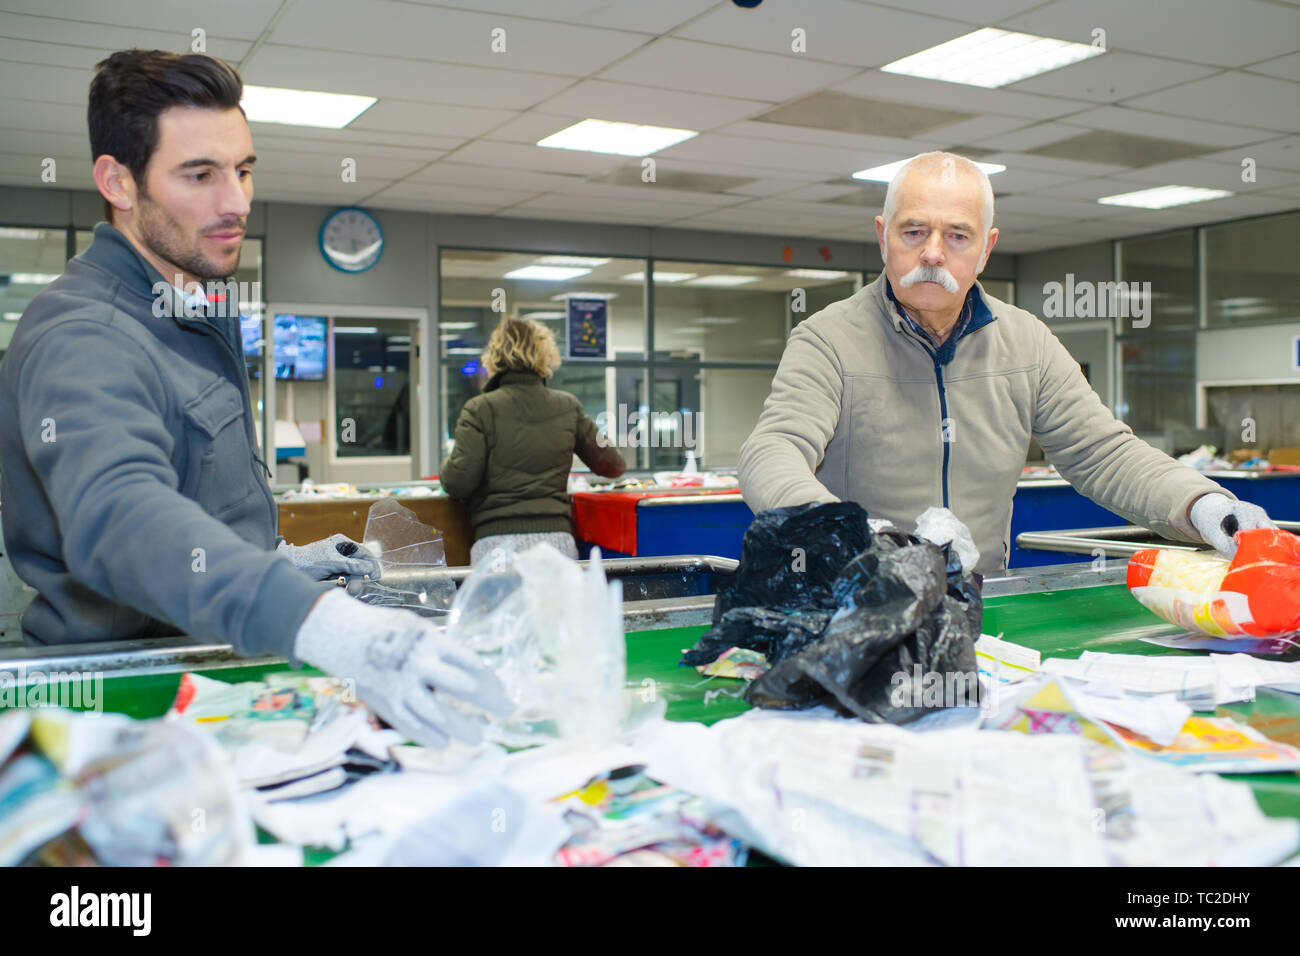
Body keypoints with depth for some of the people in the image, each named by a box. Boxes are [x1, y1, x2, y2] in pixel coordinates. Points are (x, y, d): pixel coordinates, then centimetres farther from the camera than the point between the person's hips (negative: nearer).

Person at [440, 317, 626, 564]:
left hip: (496, 540, -3)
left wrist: (447, 464, 17)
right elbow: (611, 465, 20)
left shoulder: (480, 409, 1)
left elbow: (458, 483, -5)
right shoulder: (568, 406, 11)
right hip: (557, 539, 3)